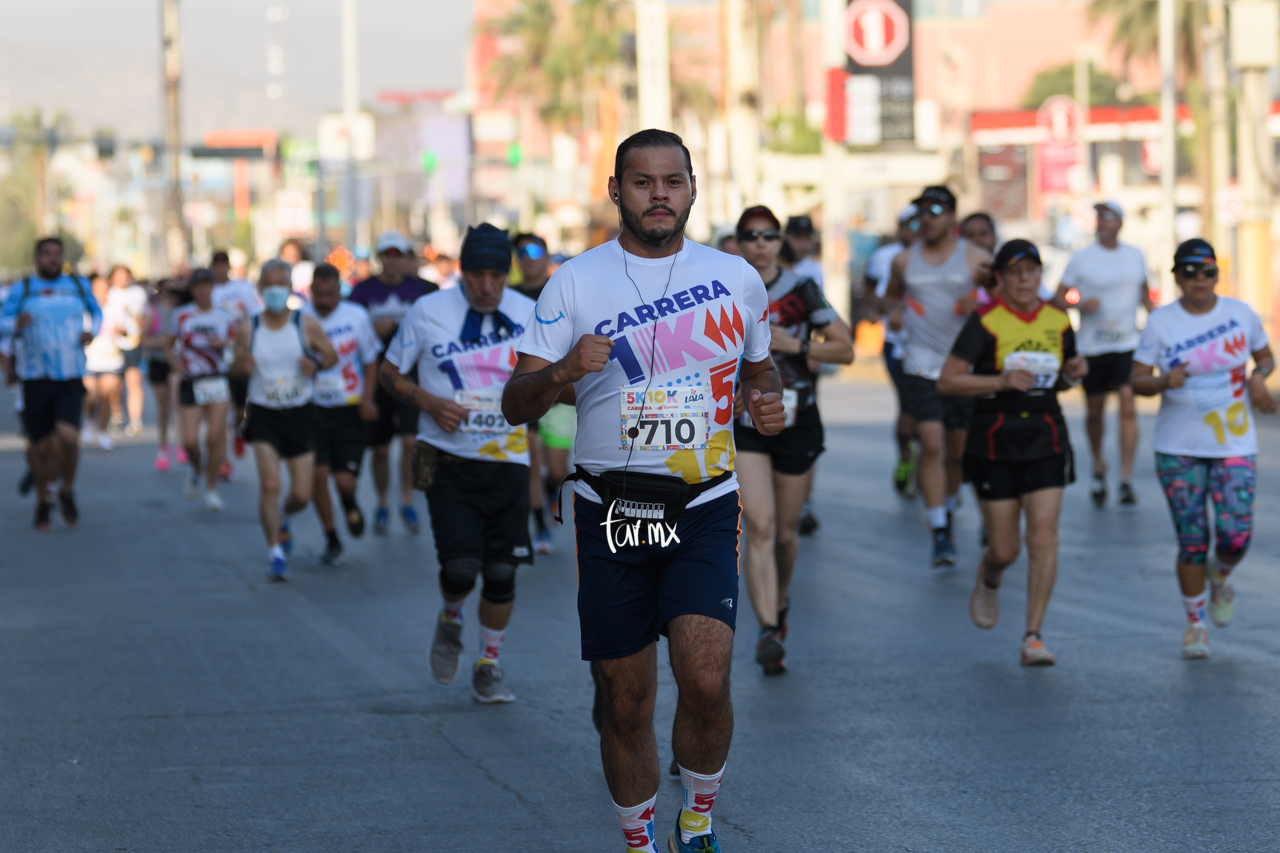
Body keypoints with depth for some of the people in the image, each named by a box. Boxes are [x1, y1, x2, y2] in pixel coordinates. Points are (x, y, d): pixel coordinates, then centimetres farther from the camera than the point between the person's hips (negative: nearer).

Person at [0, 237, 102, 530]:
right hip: (36, 377, 0)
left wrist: (93, 331, 3)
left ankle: (67, 491, 7)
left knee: (68, 437, -19)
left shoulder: (77, 285, 9)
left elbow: (96, 311, 25)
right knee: (41, 447, 4)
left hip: (71, 377, 0)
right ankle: (43, 500, 28)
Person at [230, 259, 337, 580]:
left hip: (300, 413, 1)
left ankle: (282, 517, 39)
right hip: (263, 413, -1)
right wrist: (242, 366, -15)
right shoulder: (248, 330, -2)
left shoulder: (307, 326, -4)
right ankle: (275, 552, -6)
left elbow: (331, 355, 7)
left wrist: (316, 364, -16)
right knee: (269, 484, -17)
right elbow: (236, 367, 9)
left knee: (301, 495, 3)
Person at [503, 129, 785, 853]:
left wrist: (768, 401, -1)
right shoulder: (574, 283, 1)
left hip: (704, 506, 0)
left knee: (706, 682, -17)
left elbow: (761, 367, 22)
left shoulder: (737, 279, 6)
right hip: (610, 512, 0)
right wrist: (562, 373, -22)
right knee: (625, 703, 4)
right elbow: (517, 404, -1)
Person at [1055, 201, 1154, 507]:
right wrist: (1079, 306, -17)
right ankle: (1098, 465, 35)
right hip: (1093, 346, -1)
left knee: (1128, 407, -14)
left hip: (1128, 344, 1)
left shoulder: (1136, 256, 8)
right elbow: (1058, 297, 1)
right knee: (1094, 412, 9)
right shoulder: (1081, 258, -1)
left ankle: (1126, 480, -13)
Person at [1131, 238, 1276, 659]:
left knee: (1236, 537, -11)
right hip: (1178, 449, -1)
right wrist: (1164, 382, -24)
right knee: (1192, 542, -1)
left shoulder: (1240, 313, 1)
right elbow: (1138, 381, -3)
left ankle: (1220, 577, 25)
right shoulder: (1160, 322, -3)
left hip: (1234, 446, 1)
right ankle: (1195, 622, 19)